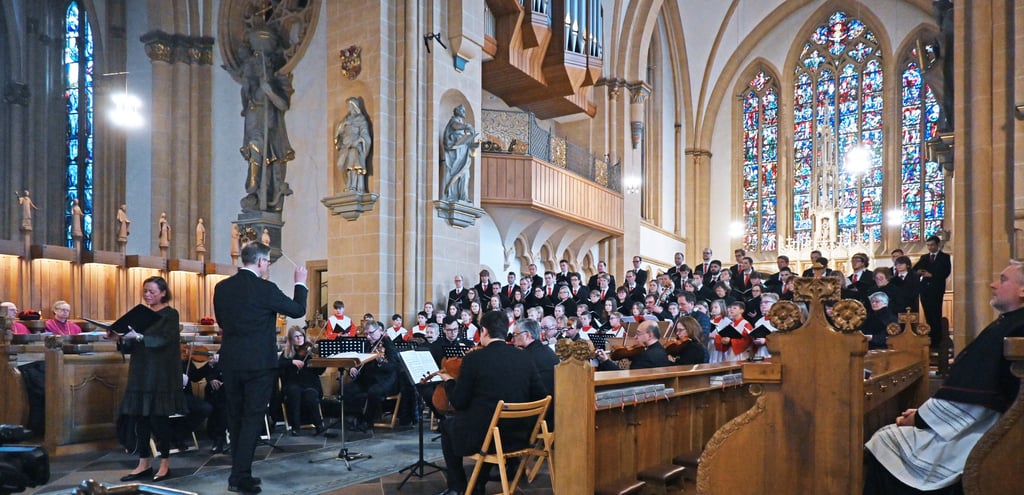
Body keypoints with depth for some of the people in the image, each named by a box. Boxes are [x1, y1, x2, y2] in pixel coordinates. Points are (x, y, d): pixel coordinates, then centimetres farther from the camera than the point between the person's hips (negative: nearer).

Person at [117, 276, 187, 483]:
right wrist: (122, 339, -9)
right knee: (140, 417, 4)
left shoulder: (170, 314, -3)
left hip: (161, 375, -6)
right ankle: (144, 464, 12)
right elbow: (130, 347, 13)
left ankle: (165, 464, 6)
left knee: (158, 418, -4)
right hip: (140, 373, 6)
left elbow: (164, 340, -18)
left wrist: (139, 337, -31)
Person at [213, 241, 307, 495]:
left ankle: (240, 472, 22)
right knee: (253, 418, 1)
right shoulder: (266, 289, -14)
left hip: (230, 362, 6)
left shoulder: (222, 288, 3)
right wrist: (300, 283, 10)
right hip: (259, 363, -6)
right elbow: (297, 310, -4)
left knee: (235, 417, 14)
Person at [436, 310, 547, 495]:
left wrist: (449, 382, 11)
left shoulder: (473, 358, -13)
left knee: (447, 425, 25)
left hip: (482, 435, -4)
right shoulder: (525, 357, -1)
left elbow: (459, 403, -8)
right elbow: (540, 397, 2)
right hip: (518, 434, 5)